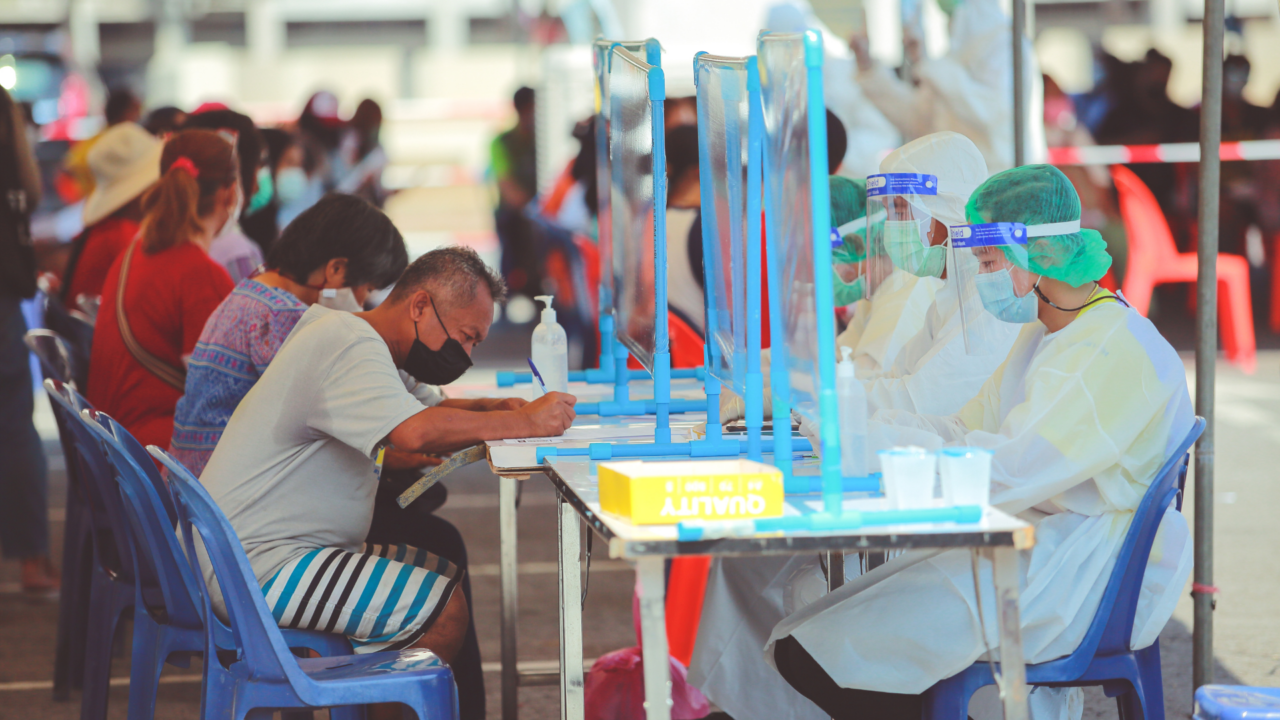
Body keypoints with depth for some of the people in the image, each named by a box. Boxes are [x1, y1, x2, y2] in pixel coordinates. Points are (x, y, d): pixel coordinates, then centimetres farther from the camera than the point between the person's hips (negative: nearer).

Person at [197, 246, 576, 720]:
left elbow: (428, 417, 24)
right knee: (445, 611, -16)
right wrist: (523, 423, -25)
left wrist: (493, 411, 3)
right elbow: (415, 432, -33)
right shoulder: (350, 347, -18)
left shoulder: (366, 347, 16)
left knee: (450, 573, 10)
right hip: (260, 568, -11)